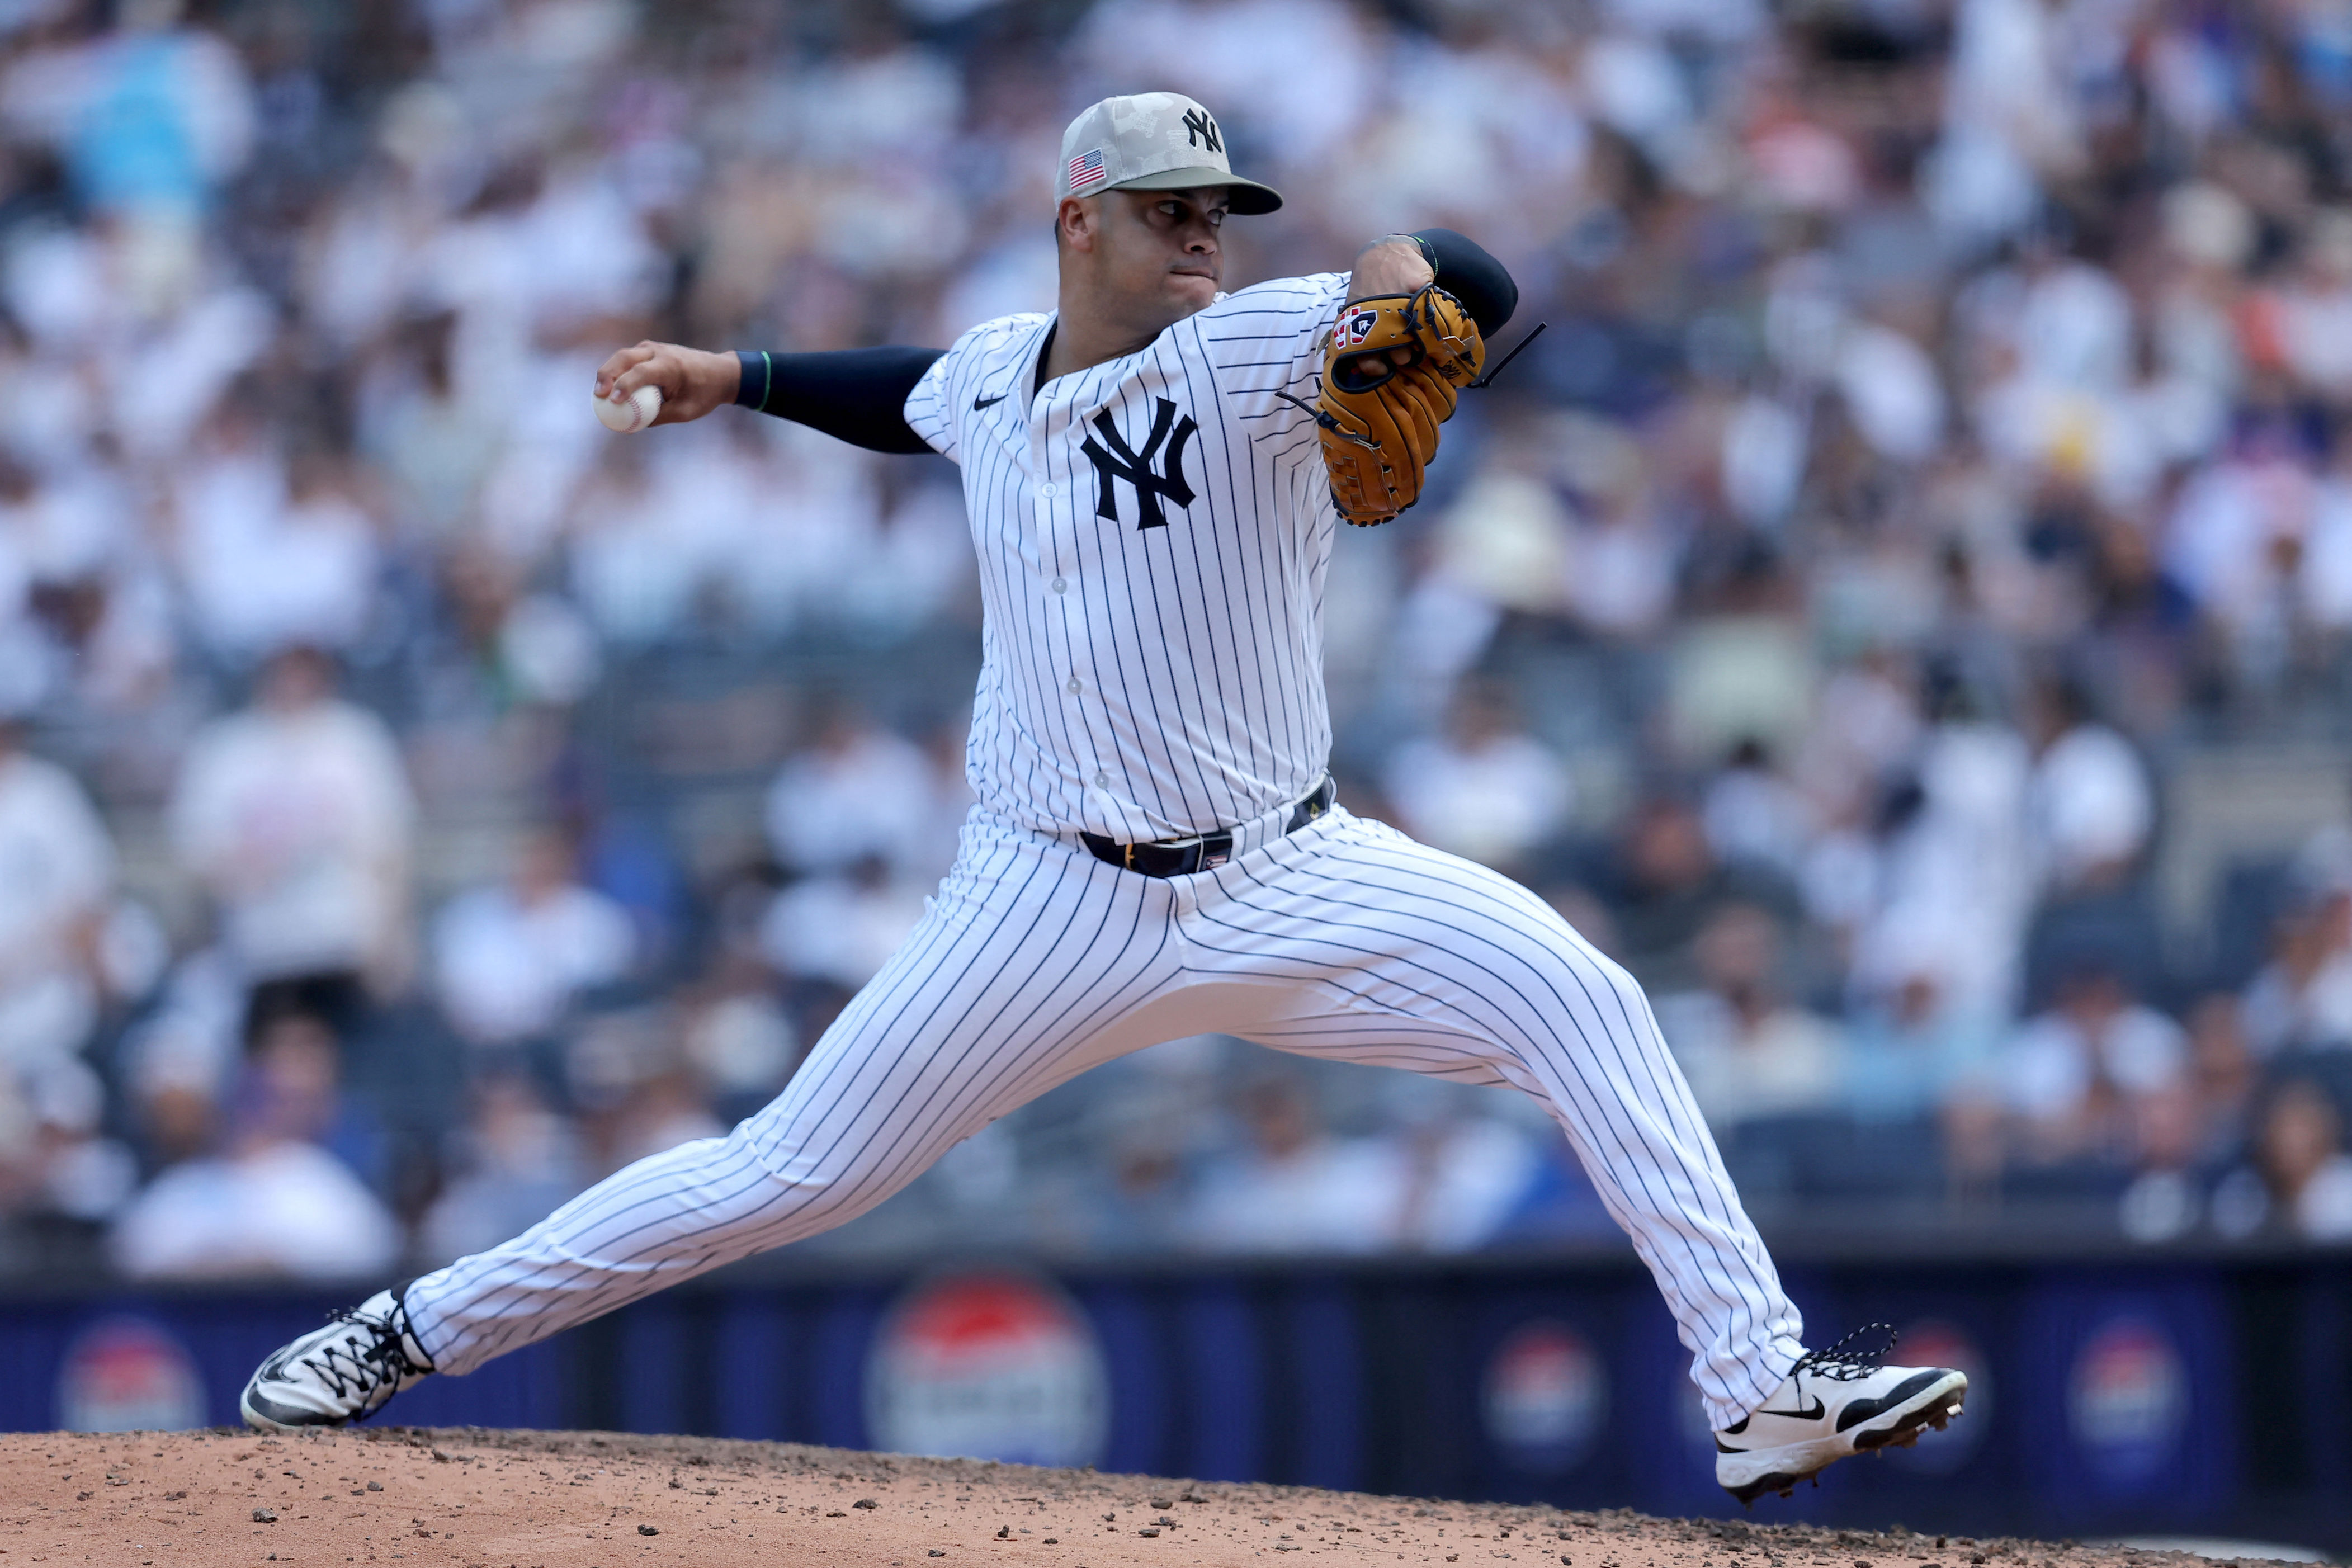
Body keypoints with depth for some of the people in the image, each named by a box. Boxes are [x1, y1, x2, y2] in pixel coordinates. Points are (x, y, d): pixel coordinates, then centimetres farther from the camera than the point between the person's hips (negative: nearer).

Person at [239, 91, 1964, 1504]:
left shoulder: (1246, 350, -9)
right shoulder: (996, 371, 3)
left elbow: (1487, 289, -26)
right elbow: (919, 398, 31)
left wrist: (1402, 280, -46)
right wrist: (736, 379, 25)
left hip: (1285, 880, -1)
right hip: (1058, 906, 1)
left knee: (1576, 997, -21)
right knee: (788, 1176, 1)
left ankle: (1760, 1382, -18)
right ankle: (417, 1331, 15)